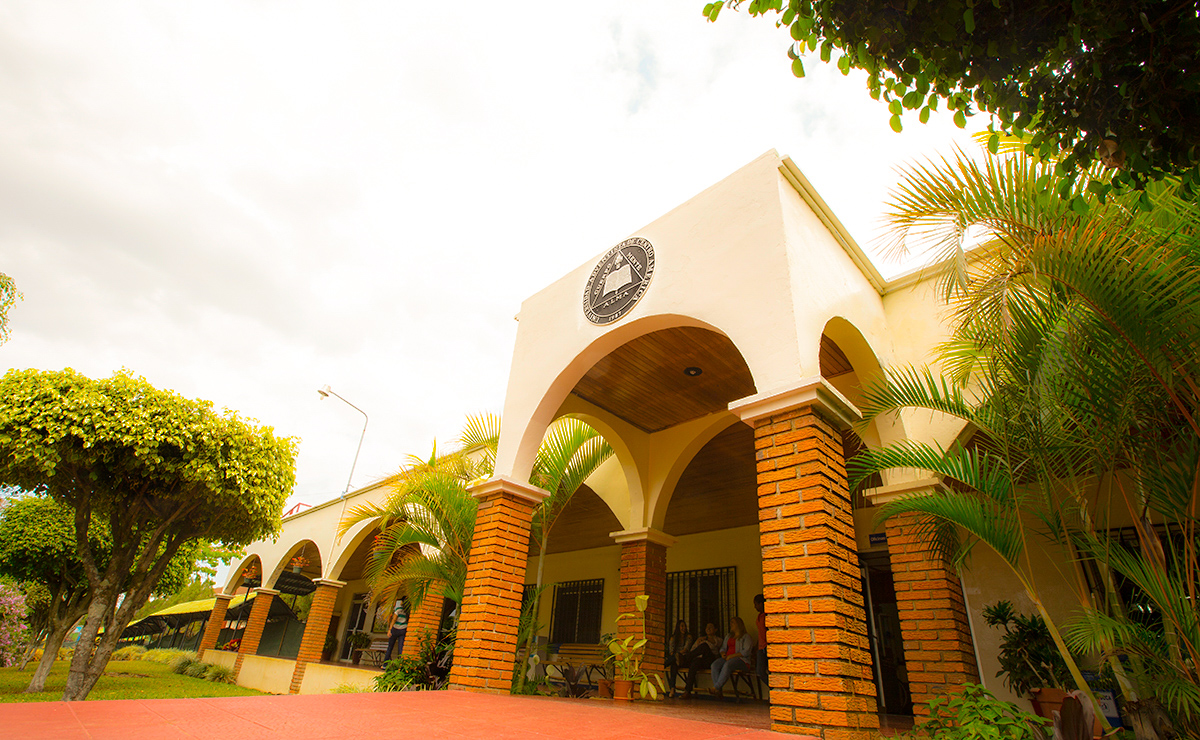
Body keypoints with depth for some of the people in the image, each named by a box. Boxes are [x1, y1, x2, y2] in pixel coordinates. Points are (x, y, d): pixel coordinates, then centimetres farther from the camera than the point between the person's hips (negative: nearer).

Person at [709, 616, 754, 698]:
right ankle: (718, 691, -33)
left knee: (727, 665, -38)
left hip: (741, 660, -6)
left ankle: (715, 688, -37)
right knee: (715, 665, -25)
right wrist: (723, 653, 2)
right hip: (727, 658, 6)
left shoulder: (746, 637, 5)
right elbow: (723, 648, 28)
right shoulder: (728, 636, 27)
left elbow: (746, 652, -8)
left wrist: (731, 656, -15)